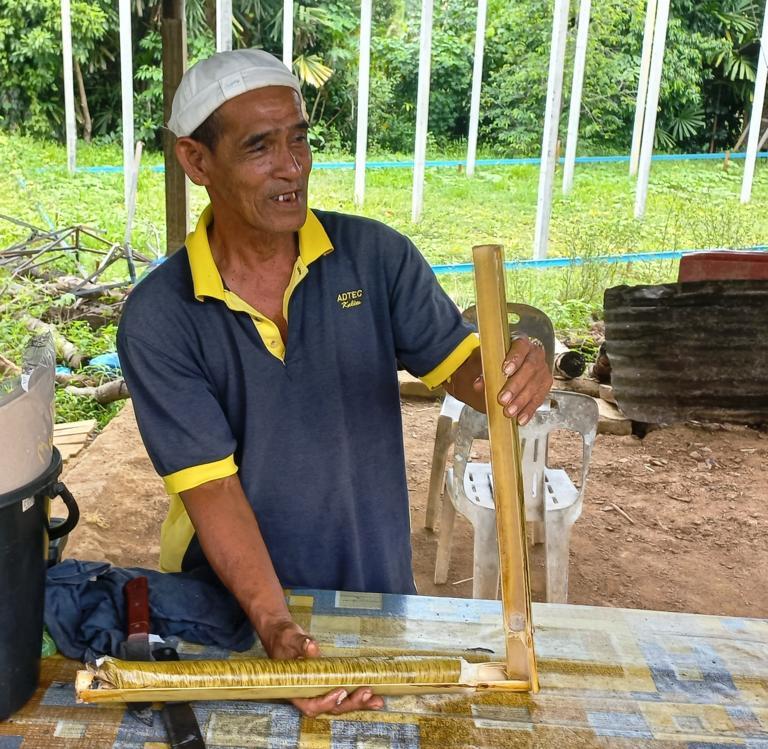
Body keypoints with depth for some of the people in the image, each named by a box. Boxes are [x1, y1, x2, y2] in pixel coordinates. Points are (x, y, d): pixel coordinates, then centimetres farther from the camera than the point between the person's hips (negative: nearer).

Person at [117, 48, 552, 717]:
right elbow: (210, 486, -19)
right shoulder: (157, 319, -15)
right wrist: (274, 623, -30)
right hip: (226, 602, -1)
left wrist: (515, 370, -32)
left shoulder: (375, 254, -10)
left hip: (376, 584, 2)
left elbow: (461, 365, -8)